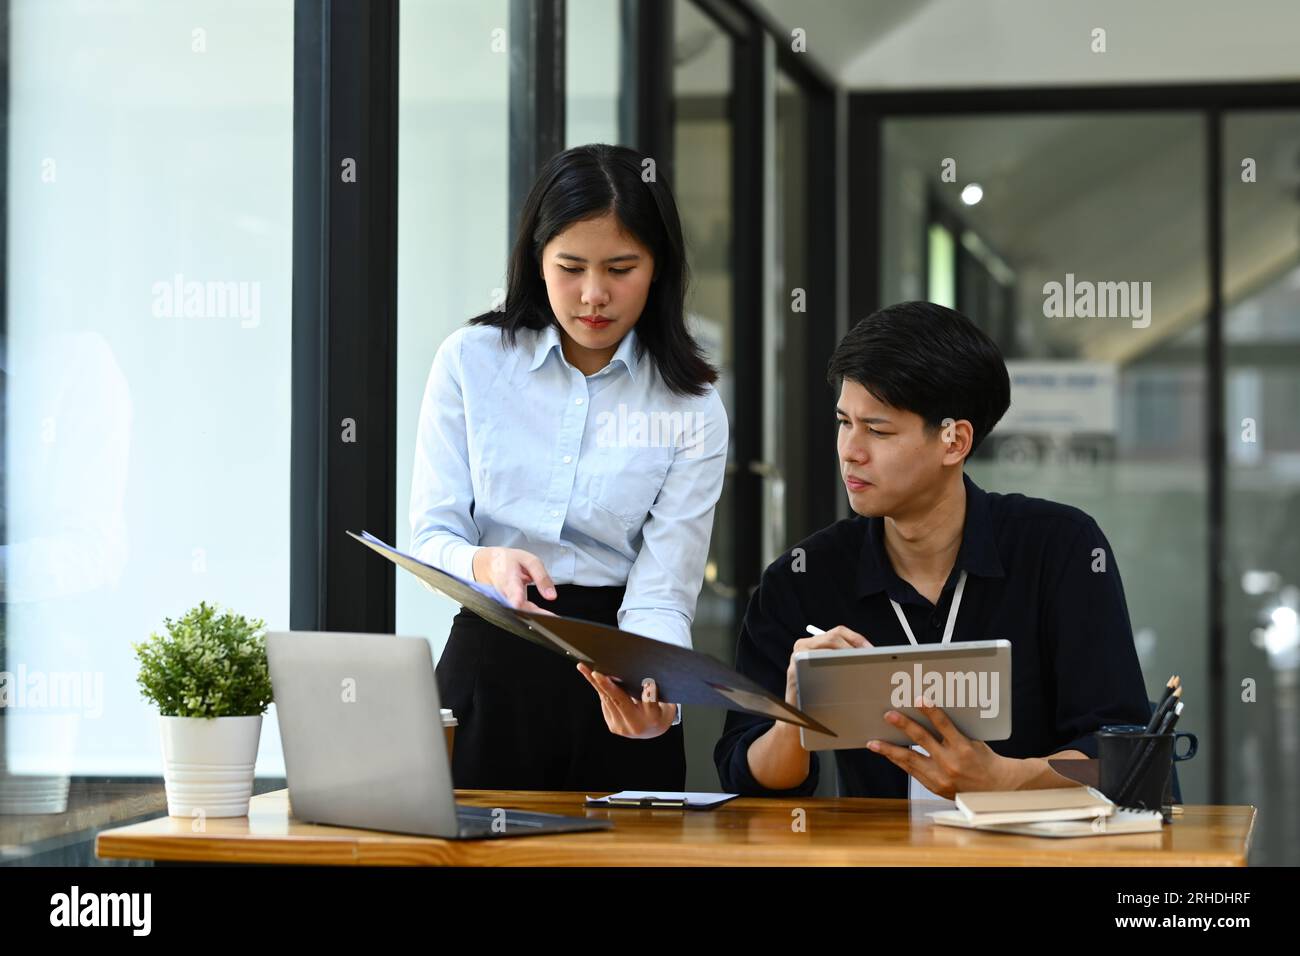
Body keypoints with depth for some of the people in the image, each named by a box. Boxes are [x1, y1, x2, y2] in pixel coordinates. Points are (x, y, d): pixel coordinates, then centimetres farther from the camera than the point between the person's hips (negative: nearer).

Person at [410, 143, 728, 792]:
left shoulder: (691, 410, 0)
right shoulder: (470, 361, 2)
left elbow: (661, 593, -6)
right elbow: (432, 536, 0)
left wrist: (652, 686, -27)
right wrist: (487, 564, -23)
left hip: (613, 688, 0)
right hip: (487, 662, 0)